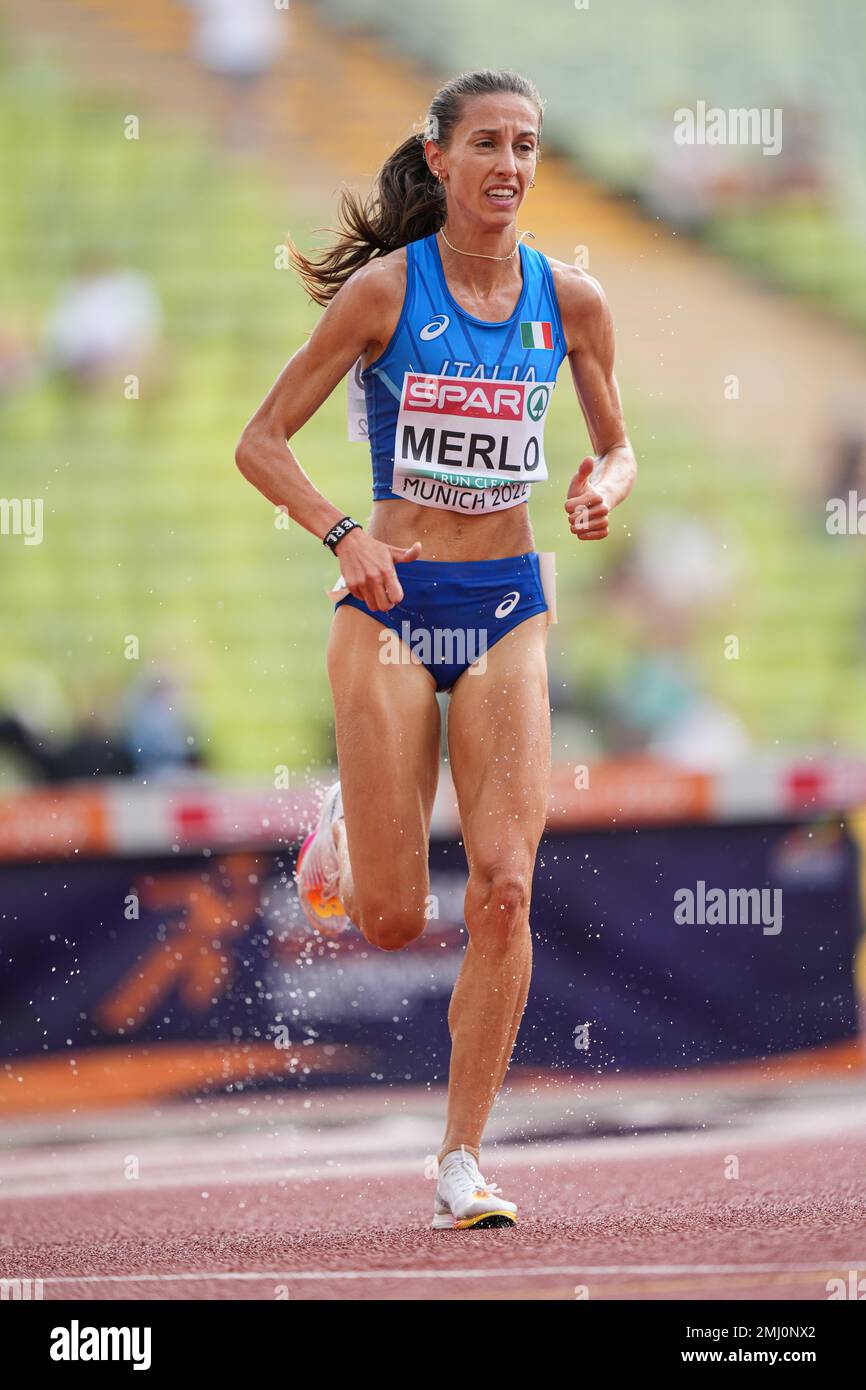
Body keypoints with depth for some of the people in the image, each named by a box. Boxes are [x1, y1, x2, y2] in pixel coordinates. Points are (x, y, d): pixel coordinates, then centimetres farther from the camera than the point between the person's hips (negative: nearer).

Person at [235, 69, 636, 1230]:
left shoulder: (570, 301, 1)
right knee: (393, 923, -2)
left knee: (505, 887, -12)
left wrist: (608, 489, -9)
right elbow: (261, 443, -4)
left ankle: (463, 1161, -2)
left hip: (508, 609, 2)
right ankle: (348, 828, 36)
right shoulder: (385, 289, -8)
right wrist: (342, 534, -21)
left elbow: (617, 446, 15)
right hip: (393, 605, -2)